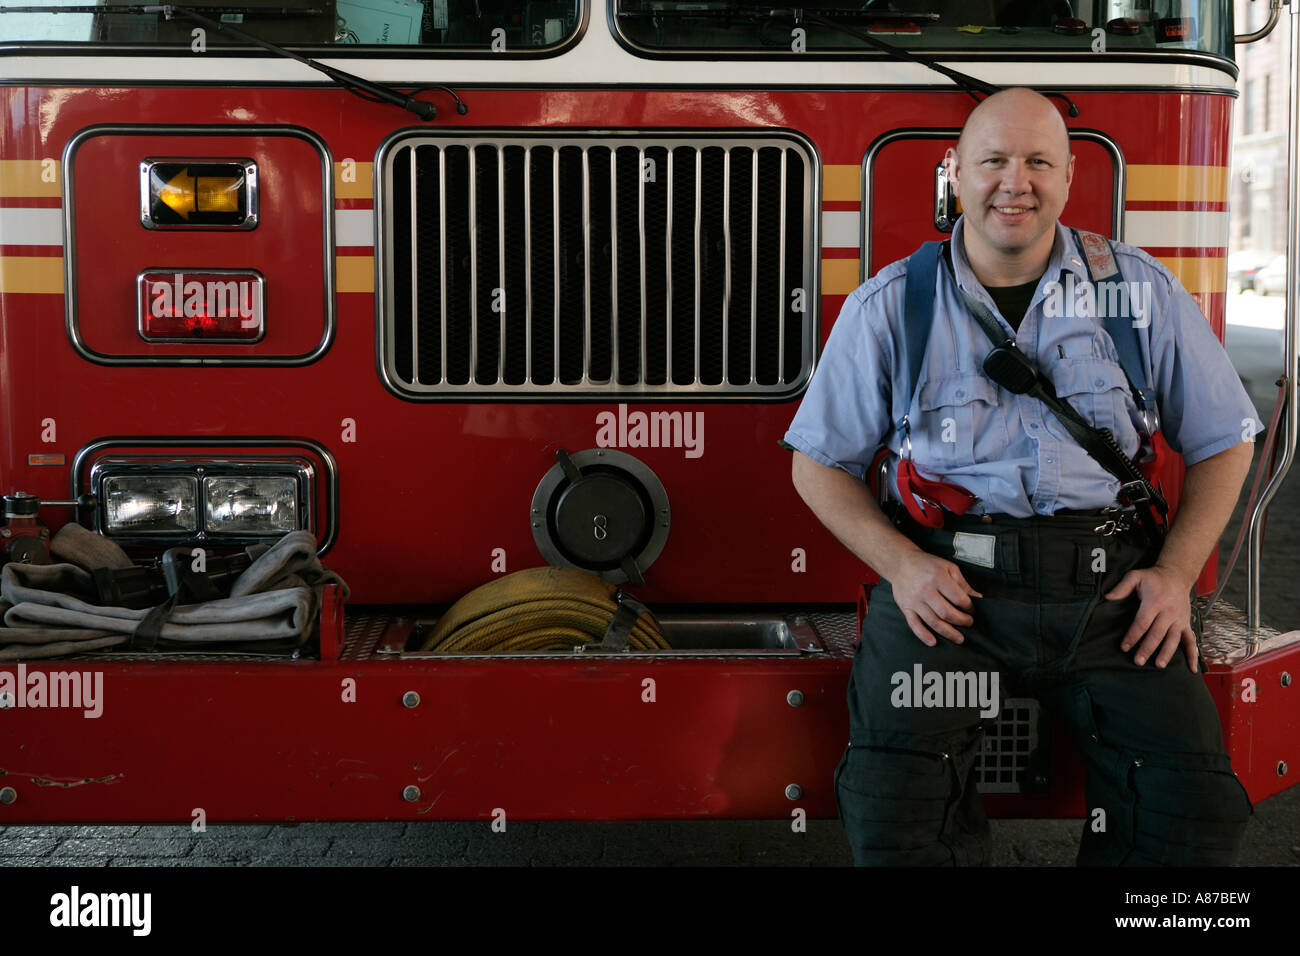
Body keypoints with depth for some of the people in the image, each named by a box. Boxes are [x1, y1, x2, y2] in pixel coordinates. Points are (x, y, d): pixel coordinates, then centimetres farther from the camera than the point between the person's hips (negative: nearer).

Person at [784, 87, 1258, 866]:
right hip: (948, 581, -1)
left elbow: (1222, 441, 16)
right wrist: (902, 565, -6)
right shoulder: (888, 307, 8)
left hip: (1108, 584, 1)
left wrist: (1176, 573, 1)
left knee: (1194, 805, -15)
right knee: (893, 807, -21)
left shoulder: (1143, 290, 10)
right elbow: (821, 461, 10)